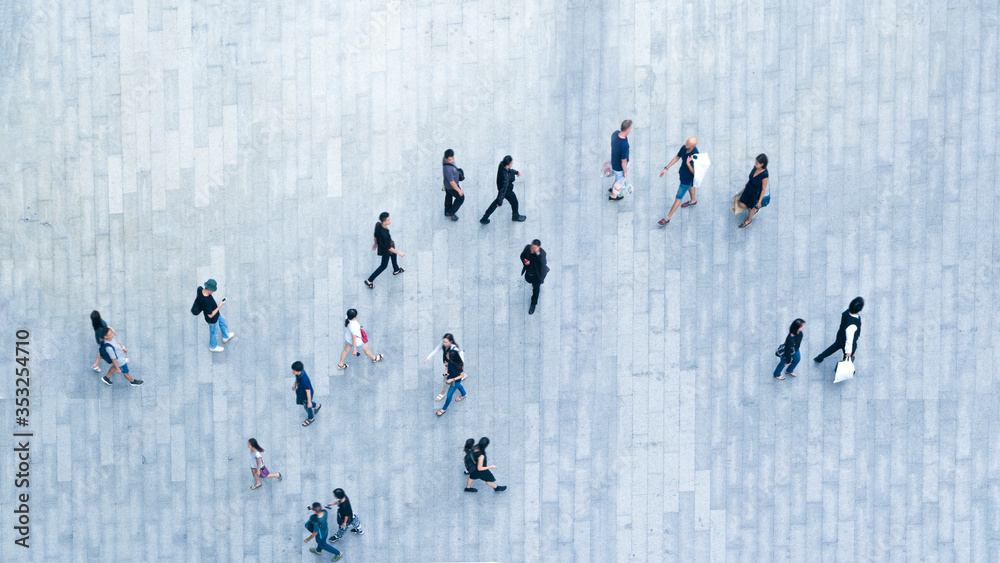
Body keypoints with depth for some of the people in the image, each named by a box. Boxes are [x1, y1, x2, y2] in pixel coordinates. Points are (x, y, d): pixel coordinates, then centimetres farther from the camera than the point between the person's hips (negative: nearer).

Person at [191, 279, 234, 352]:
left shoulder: (201, 289, -25)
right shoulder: (205, 302, -46)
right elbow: (210, 315, -31)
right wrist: (220, 306, -28)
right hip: (212, 319, -8)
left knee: (222, 321, 33)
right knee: (214, 332, 22)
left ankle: (225, 337, 60)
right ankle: (213, 346, 52)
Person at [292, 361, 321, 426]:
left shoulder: (304, 380, -44)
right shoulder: (299, 371, -23)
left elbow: (308, 391, -31)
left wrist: (309, 402, -20)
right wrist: (295, 384, 20)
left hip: (306, 395, -7)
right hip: (300, 392, 7)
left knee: (307, 407, 21)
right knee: (299, 402, 31)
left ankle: (310, 418, 54)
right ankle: (317, 405, 51)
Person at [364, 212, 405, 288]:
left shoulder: (378, 224, -25)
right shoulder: (385, 235, -45)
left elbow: (375, 235, -4)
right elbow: (388, 248, -29)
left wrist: (375, 243, 16)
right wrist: (399, 253, -16)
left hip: (381, 244, 8)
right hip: (385, 251, -8)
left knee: (393, 255, 33)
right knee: (383, 266, 16)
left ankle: (396, 270, 61)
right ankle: (369, 281, 29)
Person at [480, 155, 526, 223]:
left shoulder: (502, 164, -24)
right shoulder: (506, 177, -45)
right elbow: (503, 190, -32)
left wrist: (516, 172, 21)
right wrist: (500, 202, -20)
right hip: (507, 191, -7)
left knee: (497, 201, 29)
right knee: (514, 202, 24)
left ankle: (484, 218, 39)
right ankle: (515, 216, 56)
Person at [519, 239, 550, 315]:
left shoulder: (542, 253, -36)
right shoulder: (527, 247, -23)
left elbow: (543, 263, -51)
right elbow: (522, 255, -4)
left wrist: (538, 253, -59)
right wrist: (524, 261, -26)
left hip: (537, 275, -4)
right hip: (528, 273, 4)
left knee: (536, 288, 15)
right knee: (528, 280, 33)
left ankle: (533, 304, 40)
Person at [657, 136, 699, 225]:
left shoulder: (695, 157, -41)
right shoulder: (684, 147, -21)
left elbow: (695, 172, -31)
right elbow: (677, 157, -3)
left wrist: (688, 164, -47)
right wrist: (666, 168, -2)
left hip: (687, 179, -7)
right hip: (682, 173, 7)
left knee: (678, 198, 8)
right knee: (690, 186, 36)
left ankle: (667, 218, 22)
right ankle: (693, 201, 67)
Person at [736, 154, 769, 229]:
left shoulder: (764, 175, -38)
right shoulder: (756, 167, -20)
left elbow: (764, 189, -23)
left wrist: (759, 201, -13)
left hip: (756, 193, -6)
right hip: (748, 189, 6)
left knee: (751, 207, 22)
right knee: (741, 205, 14)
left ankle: (748, 221, 54)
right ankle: (755, 209, 46)